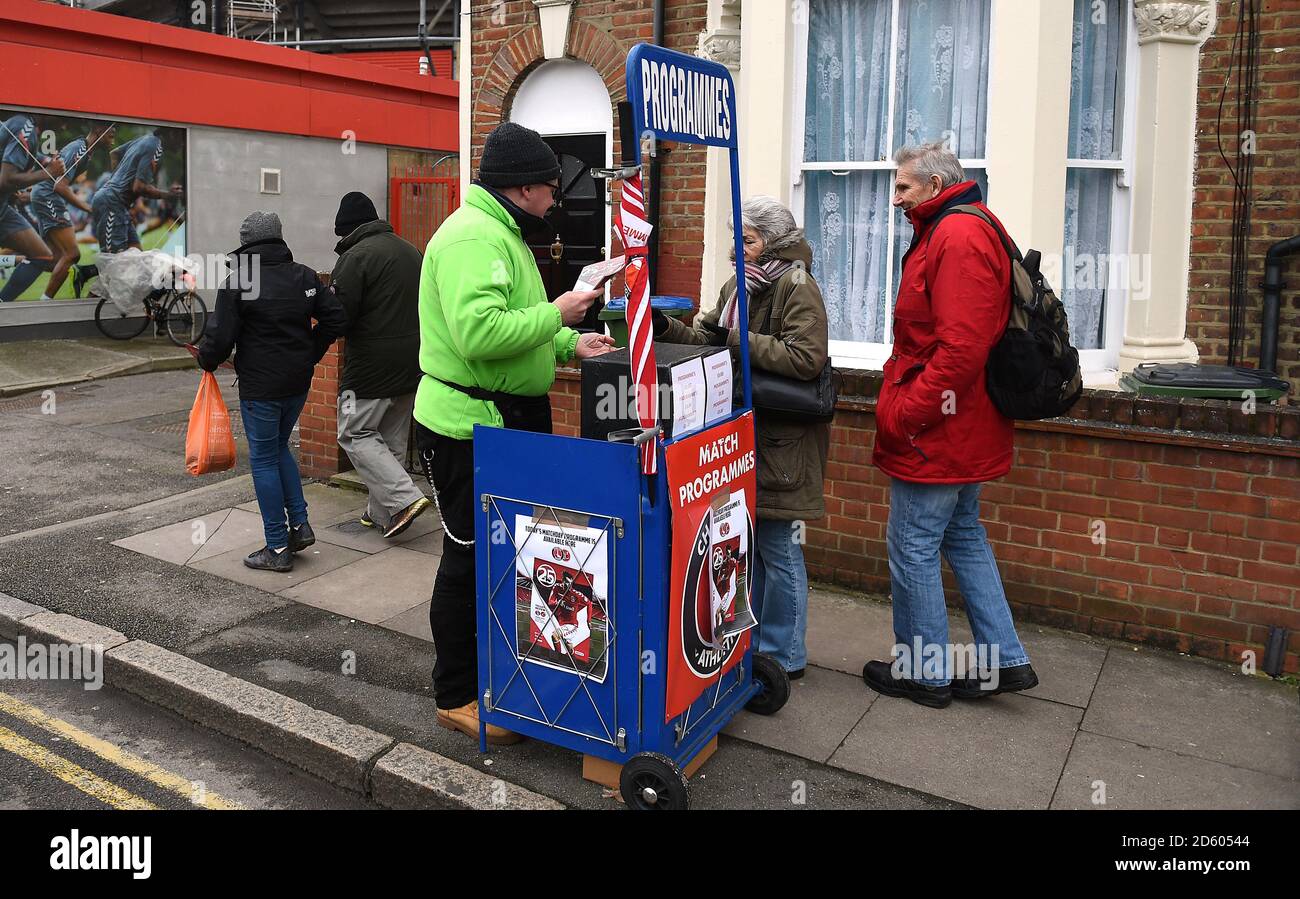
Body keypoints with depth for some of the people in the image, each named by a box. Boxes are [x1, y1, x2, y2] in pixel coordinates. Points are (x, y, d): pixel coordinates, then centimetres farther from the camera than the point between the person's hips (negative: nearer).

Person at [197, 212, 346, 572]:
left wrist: (206, 360, 7)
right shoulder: (304, 276, 3)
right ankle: (300, 525, 19)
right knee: (279, 448, 24)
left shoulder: (236, 283, -12)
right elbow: (336, 319, 4)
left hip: (260, 386, -6)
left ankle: (278, 549, 9)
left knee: (263, 460, 4)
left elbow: (220, 338, -14)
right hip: (298, 383, 6)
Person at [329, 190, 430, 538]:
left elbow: (339, 315, -15)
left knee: (355, 434, 3)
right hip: (412, 363, 8)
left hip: (371, 364, -8)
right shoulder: (411, 251, 13)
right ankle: (381, 513, 21)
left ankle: (404, 498, -9)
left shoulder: (355, 256, -12)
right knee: (393, 439, 14)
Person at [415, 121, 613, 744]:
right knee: (469, 560, 0)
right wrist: (556, 314, -20)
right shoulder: (473, 237, -19)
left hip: (508, 421, 11)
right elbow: (478, 332, -32)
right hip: (468, 428, -11)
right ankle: (457, 697, 16)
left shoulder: (501, 233, 17)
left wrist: (570, 344, 11)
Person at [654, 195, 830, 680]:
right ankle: (755, 640, 33)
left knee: (776, 545, 2)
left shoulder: (796, 286, -12)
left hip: (781, 438, -8)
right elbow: (706, 338, 11)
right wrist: (667, 328, -6)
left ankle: (783, 654, 17)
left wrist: (740, 341, -20)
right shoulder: (739, 284, 12)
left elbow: (806, 358, -24)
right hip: (744, 429, 8)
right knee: (749, 541, 17)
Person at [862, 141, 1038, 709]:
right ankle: (1003, 660, 26)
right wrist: (903, 405, 16)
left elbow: (961, 347, -28)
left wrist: (903, 414, -21)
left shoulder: (958, 237, -18)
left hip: (934, 432, -11)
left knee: (913, 546, 1)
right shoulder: (962, 231, 17)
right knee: (963, 538, 18)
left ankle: (925, 674, 15)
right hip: (961, 431, 11)